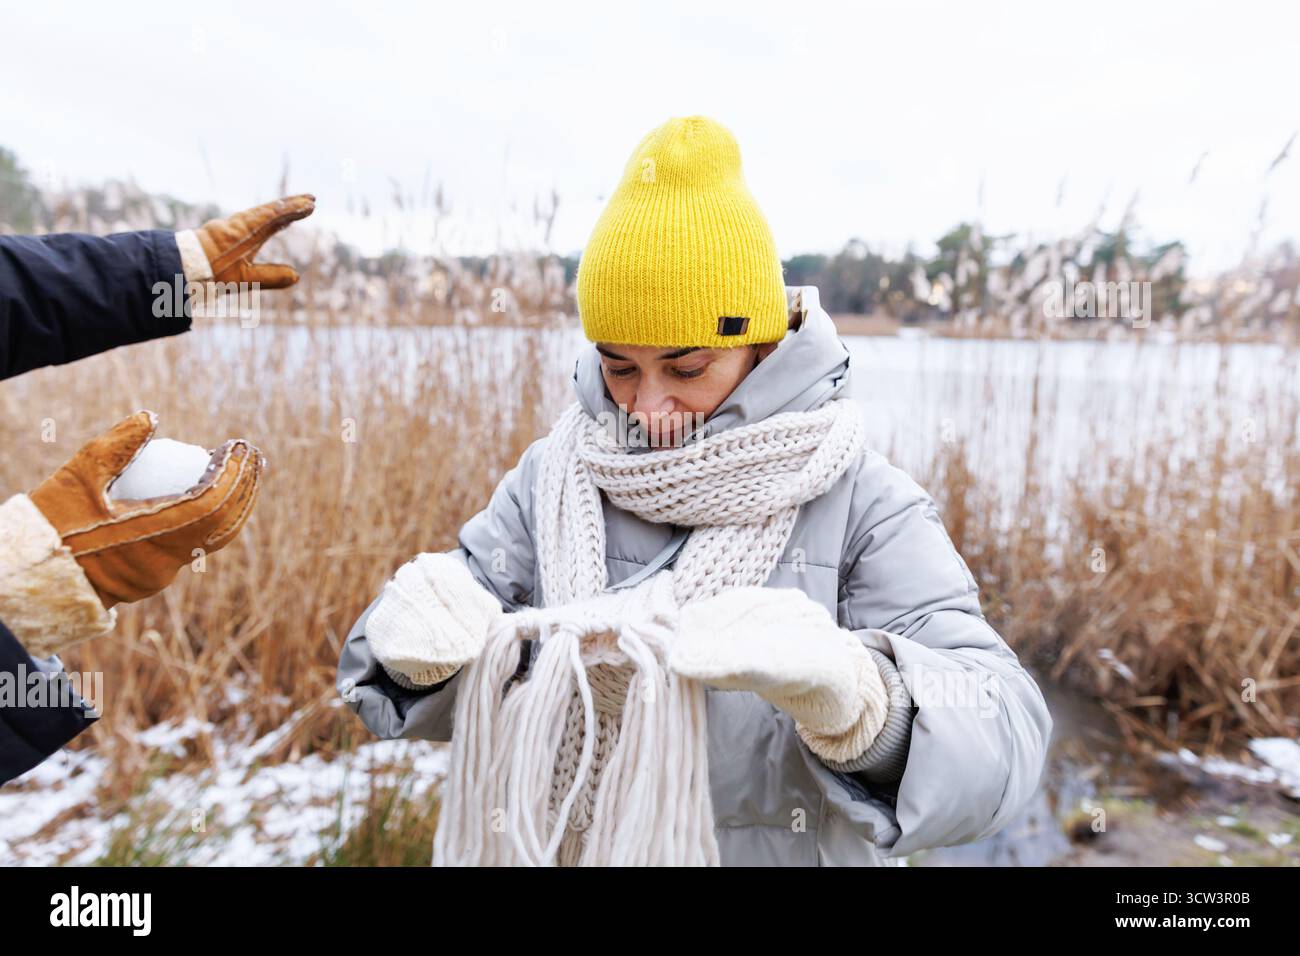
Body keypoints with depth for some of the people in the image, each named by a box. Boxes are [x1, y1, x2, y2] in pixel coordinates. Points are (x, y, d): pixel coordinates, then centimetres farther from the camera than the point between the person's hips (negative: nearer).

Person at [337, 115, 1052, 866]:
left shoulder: (862, 502, -19)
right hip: (564, 843, 3)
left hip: (786, 852, -2)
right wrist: (417, 637, -31)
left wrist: (846, 691, -46)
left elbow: (999, 740, -26)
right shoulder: (554, 476, -10)